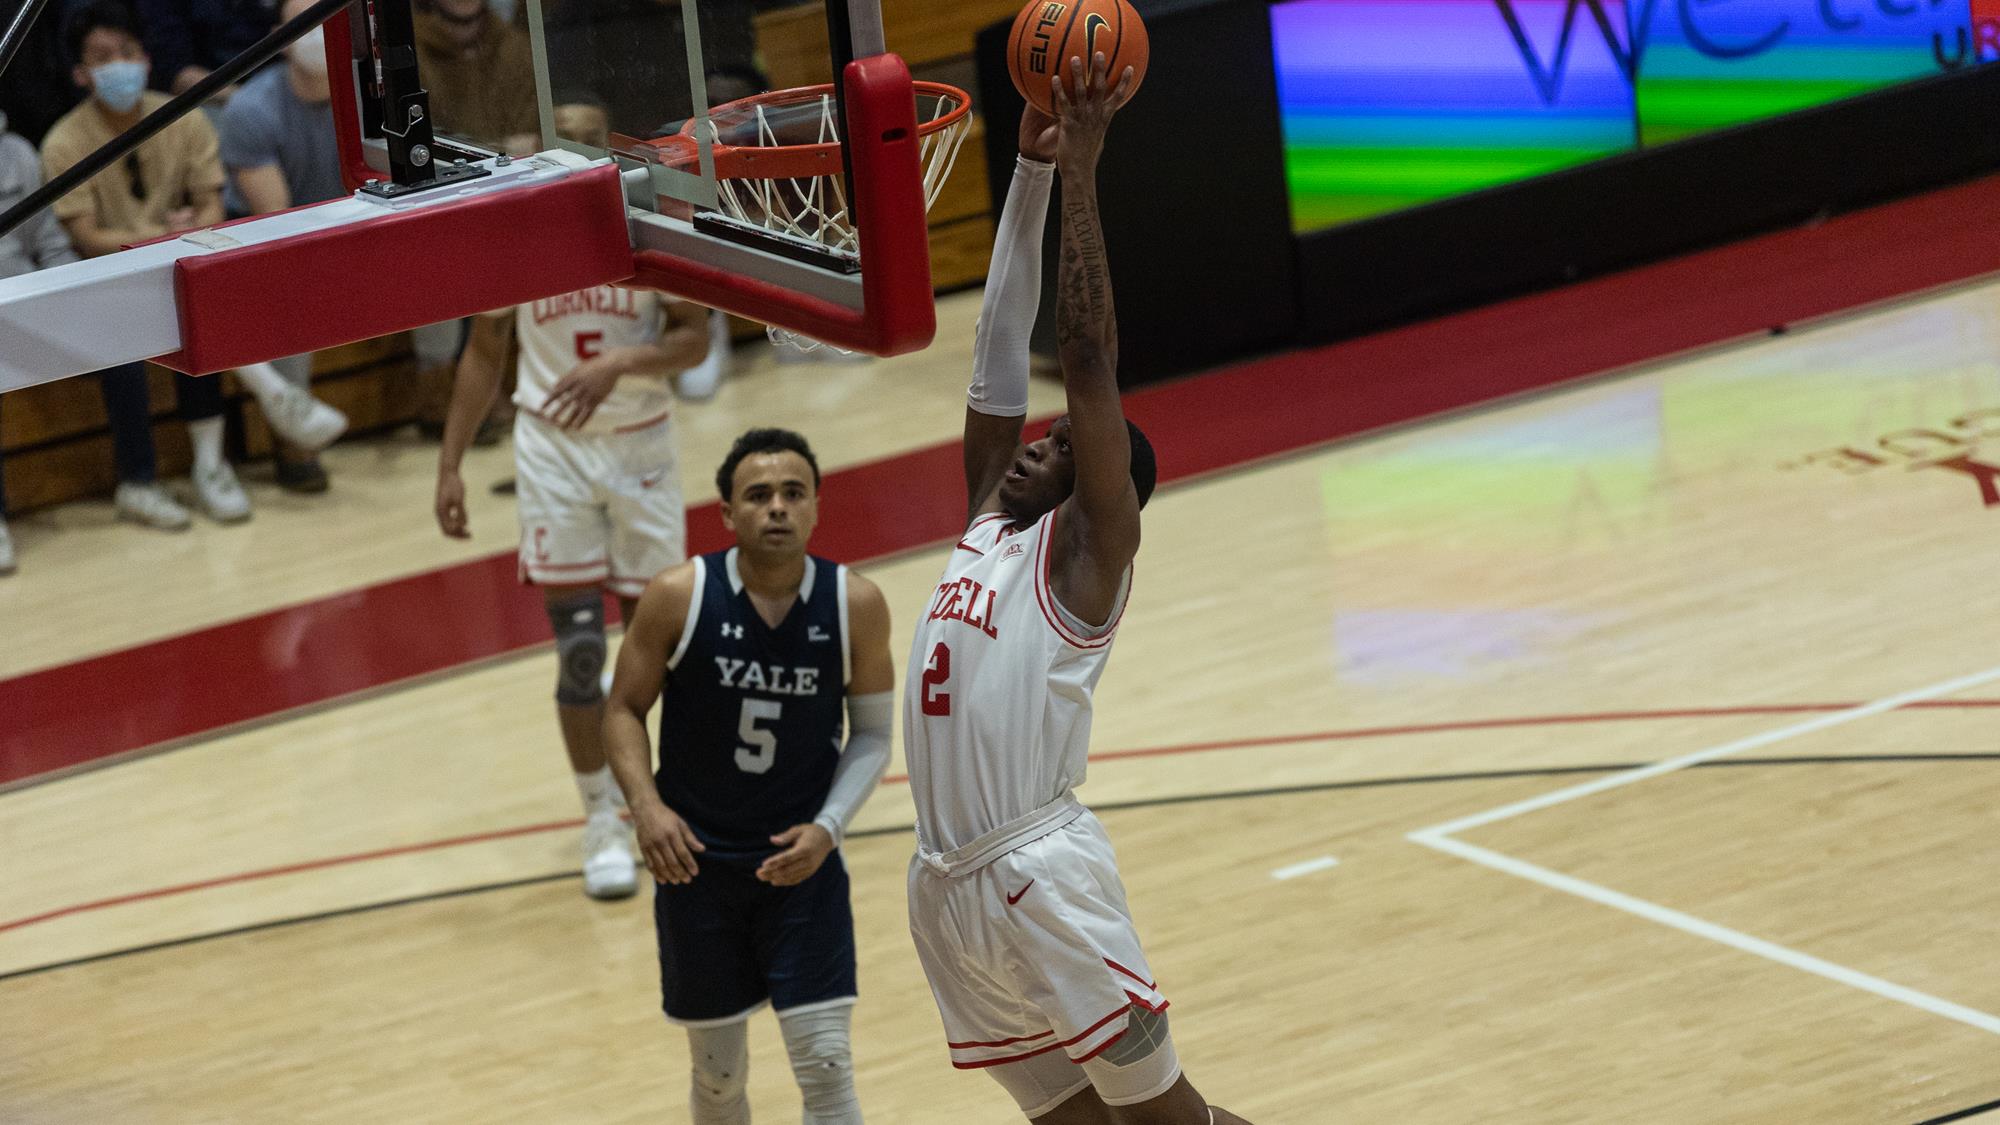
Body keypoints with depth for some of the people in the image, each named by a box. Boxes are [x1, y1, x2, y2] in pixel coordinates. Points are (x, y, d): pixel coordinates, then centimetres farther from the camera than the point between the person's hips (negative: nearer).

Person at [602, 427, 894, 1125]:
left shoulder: (856, 607, -10)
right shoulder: (679, 597, -13)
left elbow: (873, 732, 1)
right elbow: (624, 710, -2)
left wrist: (829, 827, -14)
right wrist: (647, 807, -18)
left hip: (801, 860, 0)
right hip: (696, 859, 0)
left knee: (825, 1064, -6)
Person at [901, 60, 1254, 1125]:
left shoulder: (1088, 552, -3)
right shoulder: (987, 529, 16)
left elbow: (1089, 361, -12)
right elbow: (999, 356, 14)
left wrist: (1080, 171, -12)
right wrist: (1031, 171, 10)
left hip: (1039, 877, -7)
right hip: (946, 889, 7)